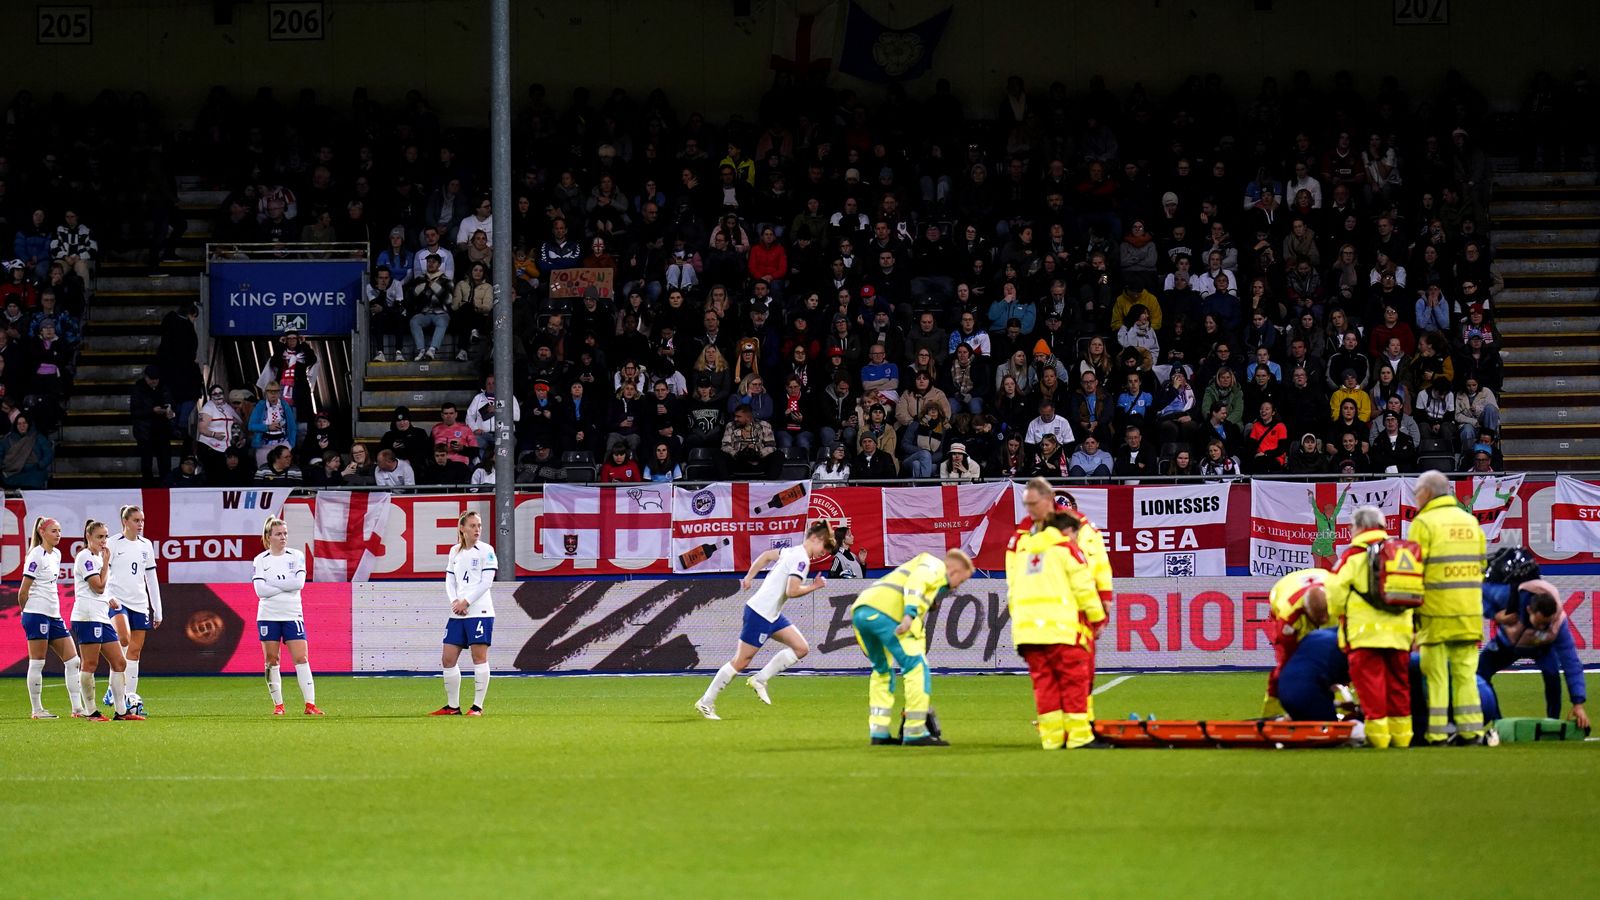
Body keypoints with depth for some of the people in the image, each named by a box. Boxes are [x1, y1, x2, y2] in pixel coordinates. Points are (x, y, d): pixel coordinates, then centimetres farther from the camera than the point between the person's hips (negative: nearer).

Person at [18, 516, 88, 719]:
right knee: (37, 664, -2)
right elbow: (23, 591, -10)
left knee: (73, 661, 4)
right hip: (37, 615, -9)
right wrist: (26, 611, 2)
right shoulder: (36, 556, -11)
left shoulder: (56, 554, 14)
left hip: (54, 616, 9)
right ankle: (37, 709, 4)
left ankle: (78, 708, 6)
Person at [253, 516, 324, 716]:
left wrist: (272, 582, -11)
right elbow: (260, 590, -10)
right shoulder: (260, 560, 2)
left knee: (301, 658, -7)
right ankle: (278, 704, 11)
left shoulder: (296, 556, 3)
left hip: (292, 615, 0)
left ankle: (310, 704, -10)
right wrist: (286, 585, -12)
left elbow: (299, 582, -11)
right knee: (271, 661, 3)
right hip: (268, 616, 0)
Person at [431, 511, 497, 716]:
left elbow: (486, 582, -8)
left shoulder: (486, 550, -2)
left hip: (479, 611, -6)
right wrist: (455, 602, -4)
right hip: (457, 613, 6)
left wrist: (466, 602, -13)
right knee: (448, 659, 3)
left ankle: (477, 706, -3)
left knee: (479, 657, -5)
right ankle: (452, 706, 11)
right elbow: (449, 581, 13)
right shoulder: (455, 552, 14)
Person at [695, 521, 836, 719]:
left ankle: (760, 680, 8)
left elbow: (767, 555, 24)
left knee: (801, 648, 3)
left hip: (772, 615, 10)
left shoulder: (793, 552, 11)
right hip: (760, 614, -10)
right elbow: (792, 591, -26)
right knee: (741, 662, -3)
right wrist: (814, 587, -13)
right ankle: (706, 702, 6)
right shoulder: (801, 560, -18)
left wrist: (749, 577, 28)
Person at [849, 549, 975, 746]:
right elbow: (915, 581, -11)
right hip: (885, 611, -9)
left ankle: (878, 732, 23)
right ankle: (915, 733, -2)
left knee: (883, 670, 25)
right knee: (917, 669, -2)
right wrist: (909, 615, -22)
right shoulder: (936, 566, 12)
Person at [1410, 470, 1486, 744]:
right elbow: (1481, 565, 14)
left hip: (1436, 610, -5)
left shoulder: (1424, 523, -5)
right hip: (1470, 612, 5)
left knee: (1436, 673, 0)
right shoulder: (1470, 521, 14)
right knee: (1466, 672, 10)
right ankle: (1471, 729, 6)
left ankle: (1437, 732, -3)